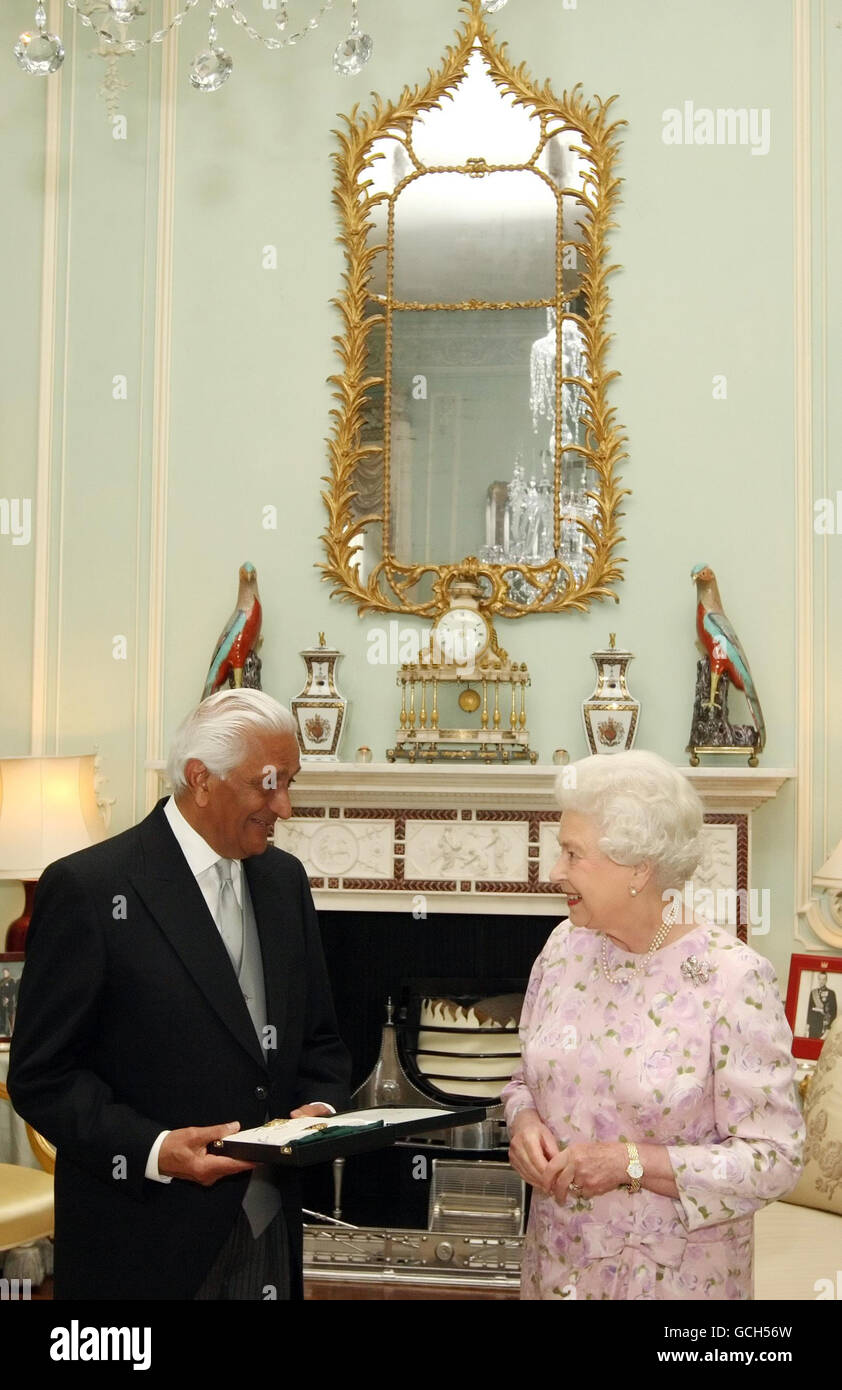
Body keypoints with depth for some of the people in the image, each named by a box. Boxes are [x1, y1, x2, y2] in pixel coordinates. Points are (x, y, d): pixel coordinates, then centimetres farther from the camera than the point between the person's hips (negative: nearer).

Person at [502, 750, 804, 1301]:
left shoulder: (734, 980, -19)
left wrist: (629, 1162, -25)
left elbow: (775, 1159, -18)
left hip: (674, 1274, -5)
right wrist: (523, 1120, -11)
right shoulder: (567, 946, -2)